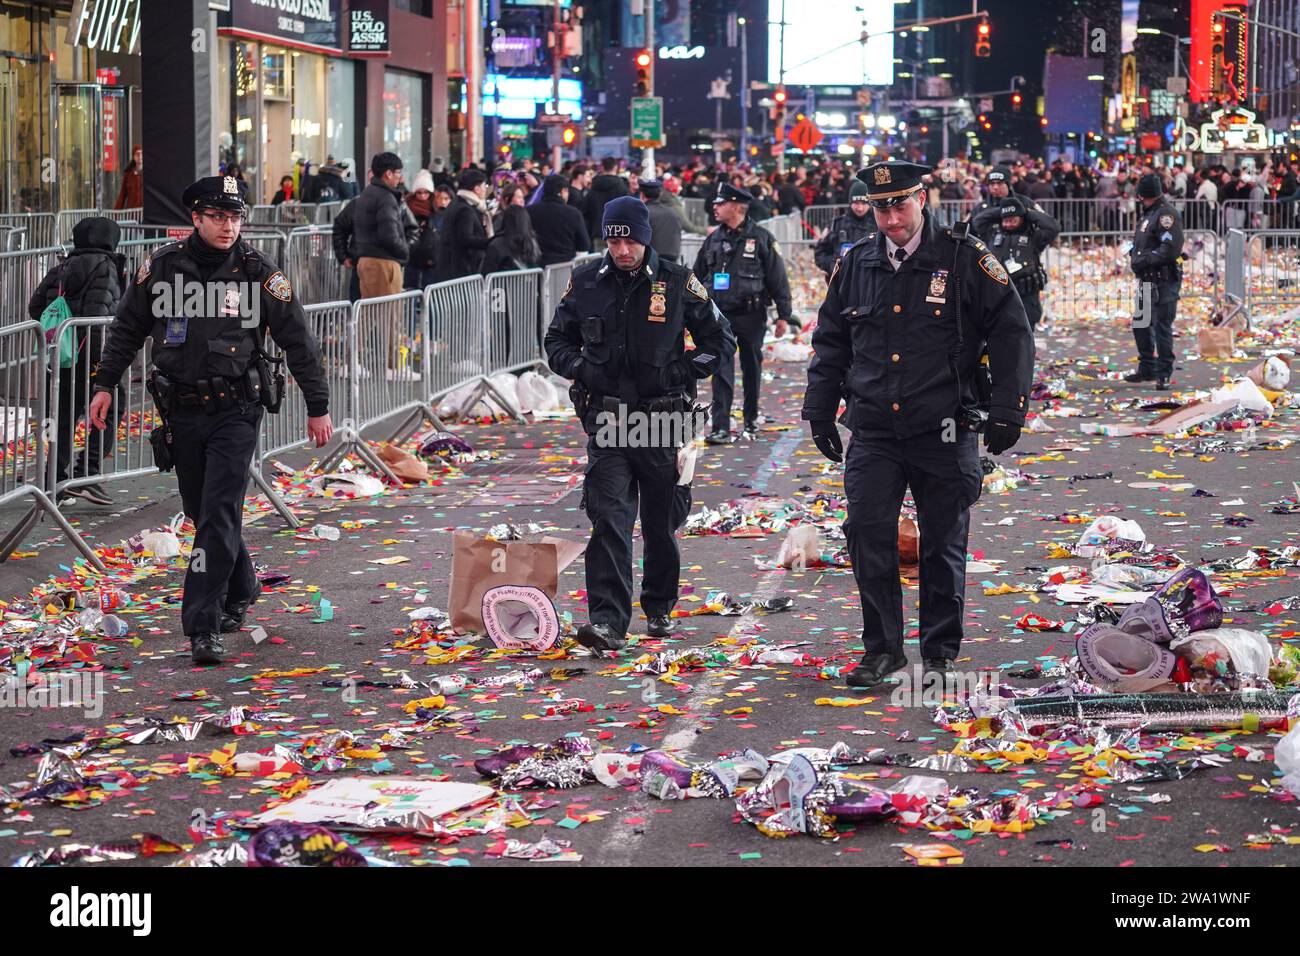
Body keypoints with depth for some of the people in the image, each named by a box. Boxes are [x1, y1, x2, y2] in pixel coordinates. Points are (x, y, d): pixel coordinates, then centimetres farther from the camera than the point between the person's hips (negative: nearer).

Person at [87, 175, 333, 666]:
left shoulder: (258, 272, -6)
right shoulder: (162, 266, 0)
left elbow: (298, 340, 0)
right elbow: (127, 327, 13)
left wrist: (318, 407, 1)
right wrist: (106, 384, 9)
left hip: (235, 410, -3)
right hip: (181, 410, 3)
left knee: (219, 515, -12)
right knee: (202, 513, 13)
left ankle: (203, 625, -12)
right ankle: (240, 590, 36)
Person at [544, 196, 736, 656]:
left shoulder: (678, 283, -2)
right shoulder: (585, 283, 3)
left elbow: (721, 342, 6)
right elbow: (557, 340, 16)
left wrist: (678, 370, -7)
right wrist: (580, 368, -4)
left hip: (663, 420, 0)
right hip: (607, 423, 0)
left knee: (661, 524, 12)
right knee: (608, 520, -11)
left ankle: (659, 608, 32)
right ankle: (608, 621, -16)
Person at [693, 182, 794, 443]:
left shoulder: (761, 238, -4)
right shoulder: (713, 240, 8)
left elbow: (778, 279, -4)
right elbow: (697, 277, 16)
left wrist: (783, 315, -7)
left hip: (751, 316, -2)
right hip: (719, 316, 2)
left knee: (752, 368, 10)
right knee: (721, 372, -5)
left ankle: (751, 420, 25)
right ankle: (721, 428, -7)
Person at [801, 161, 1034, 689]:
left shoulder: (965, 259, -4)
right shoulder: (855, 265, 8)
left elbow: (1011, 332, -1)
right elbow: (830, 343, 19)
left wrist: (1006, 412, -5)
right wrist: (819, 411, 16)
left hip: (944, 431, -3)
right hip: (873, 432, 3)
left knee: (942, 545, 5)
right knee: (867, 534, -4)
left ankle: (939, 652, 17)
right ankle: (882, 647, 9)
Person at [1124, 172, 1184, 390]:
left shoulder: (1167, 214, -14)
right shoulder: (1147, 213, 17)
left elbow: (1170, 249, -23)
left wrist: (1143, 260, -20)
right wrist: (1134, 255, 8)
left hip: (1164, 281, -10)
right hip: (1147, 280, 10)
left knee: (1162, 327, -6)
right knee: (1141, 325, 16)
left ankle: (1163, 375, -1)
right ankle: (1147, 369, 28)